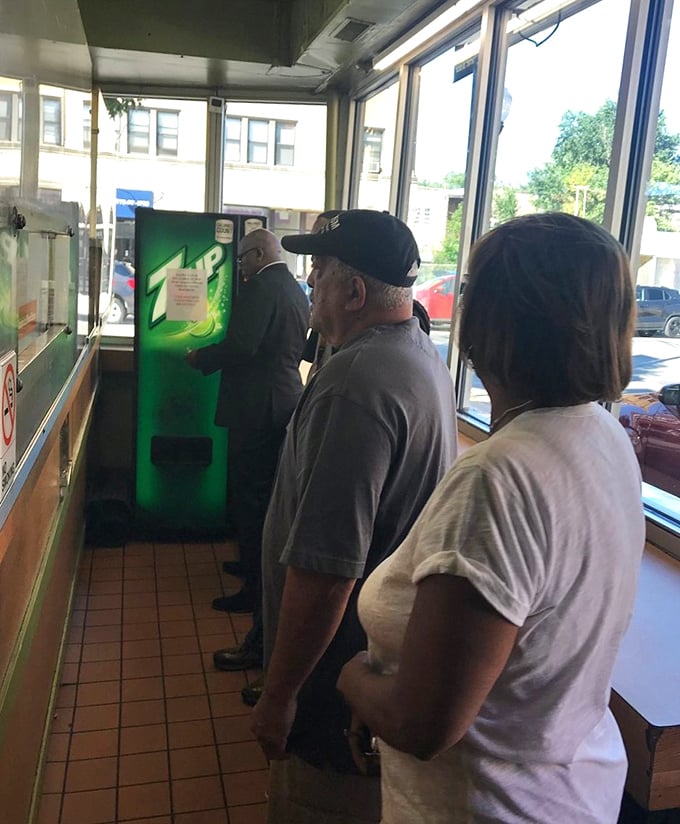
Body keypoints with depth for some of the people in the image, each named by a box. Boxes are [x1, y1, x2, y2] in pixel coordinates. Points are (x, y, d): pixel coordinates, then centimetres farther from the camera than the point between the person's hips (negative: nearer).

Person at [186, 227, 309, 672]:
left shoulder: (261, 288, -16)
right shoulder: (296, 290, 13)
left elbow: (240, 346, -24)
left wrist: (200, 357, -7)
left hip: (256, 408, -10)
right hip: (285, 399, 10)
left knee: (249, 495, -2)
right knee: (265, 491, 20)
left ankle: (255, 591, 6)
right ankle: (255, 564, 35)